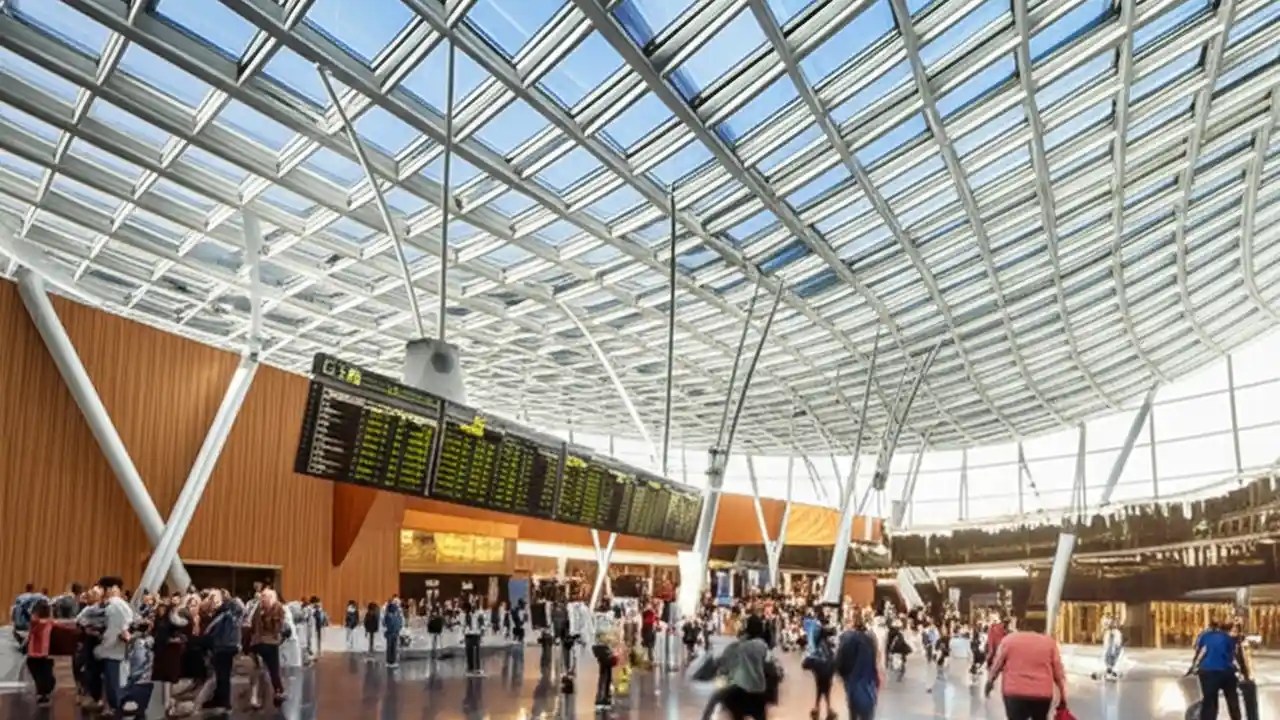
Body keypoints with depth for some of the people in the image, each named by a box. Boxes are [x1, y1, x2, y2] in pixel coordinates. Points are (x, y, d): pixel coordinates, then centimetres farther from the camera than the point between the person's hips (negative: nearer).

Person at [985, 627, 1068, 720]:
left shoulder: (1010, 639, 1)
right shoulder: (1049, 642, 4)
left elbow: (997, 663, 8)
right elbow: (1058, 672, 6)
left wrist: (990, 681, 22)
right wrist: (1062, 696, 14)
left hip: (1015, 692, -2)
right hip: (1043, 694, 2)